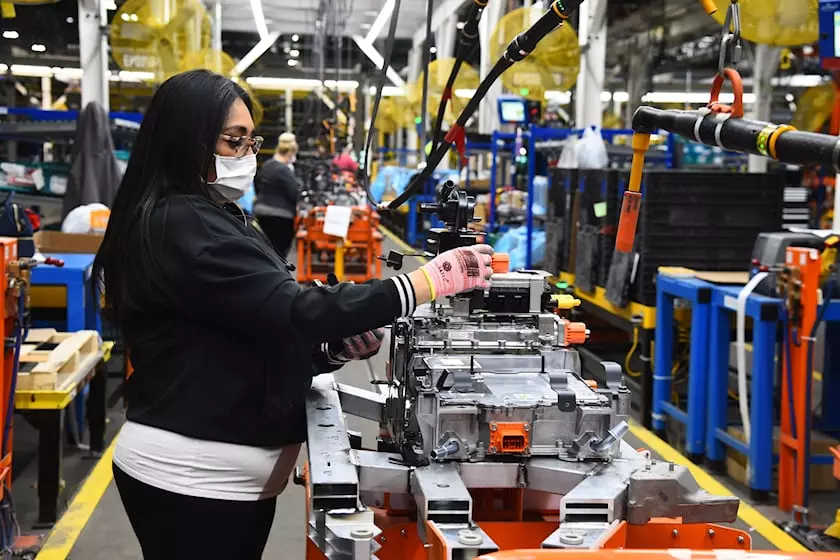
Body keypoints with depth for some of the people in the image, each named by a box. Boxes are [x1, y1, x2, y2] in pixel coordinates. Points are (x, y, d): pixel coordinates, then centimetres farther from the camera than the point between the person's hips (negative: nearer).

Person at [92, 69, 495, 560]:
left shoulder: (214, 220, 15)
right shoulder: (181, 226, -18)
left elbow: (262, 334, 16)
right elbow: (294, 312, -26)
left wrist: (339, 348, -3)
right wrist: (434, 279, -24)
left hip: (236, 473, 10)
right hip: (191, 477, -10)